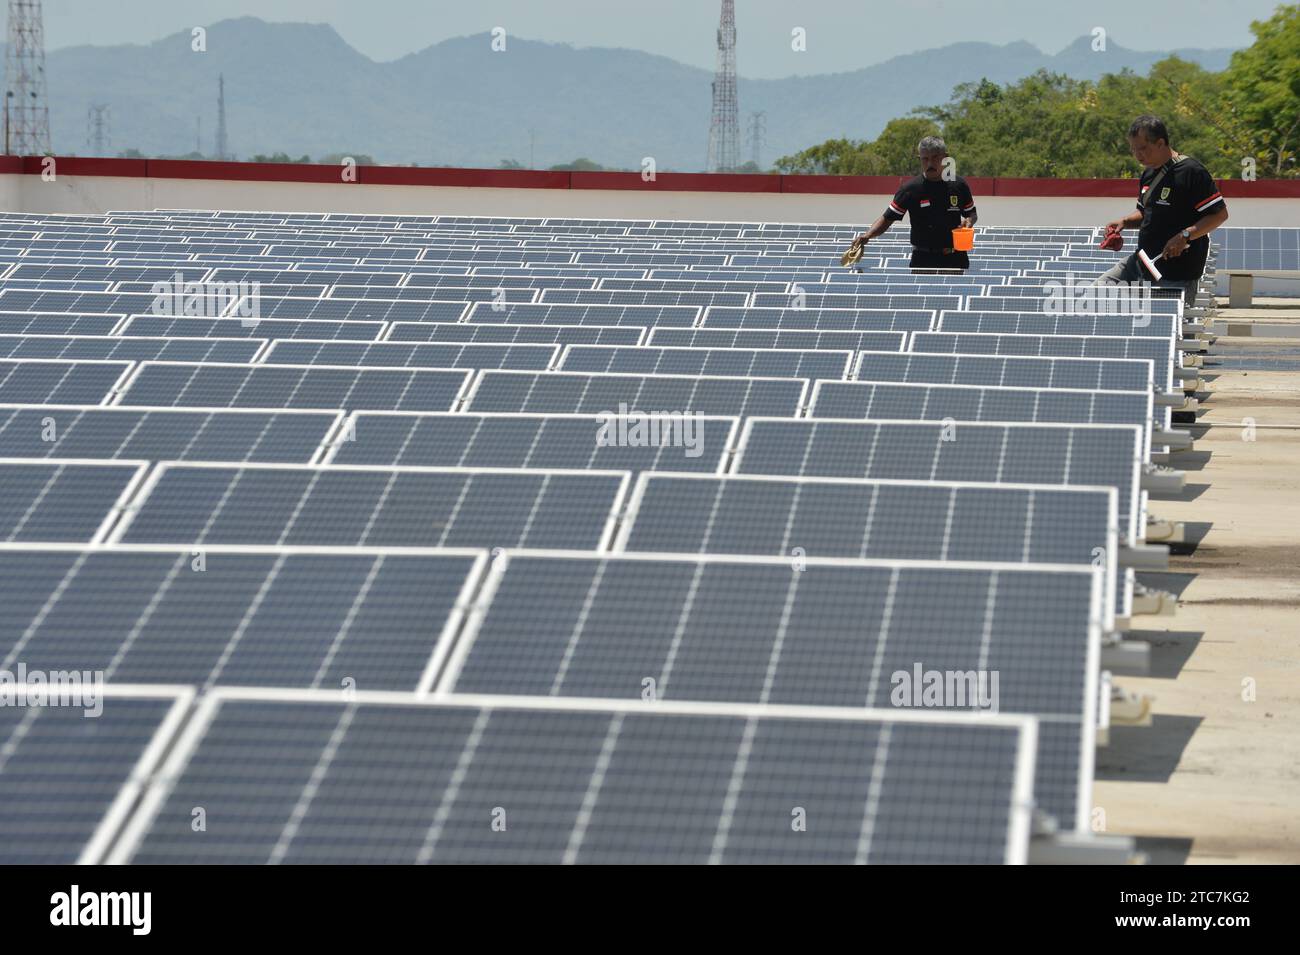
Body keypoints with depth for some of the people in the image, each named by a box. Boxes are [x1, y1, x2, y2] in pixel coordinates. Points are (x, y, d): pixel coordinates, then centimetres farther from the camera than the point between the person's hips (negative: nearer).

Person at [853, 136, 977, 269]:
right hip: (923, 260, -2)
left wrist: (969, 221, -9)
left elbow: (972, 213, 15)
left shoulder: (959, 185, 0)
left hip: (955, 259, 2)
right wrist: (867, 235, -23)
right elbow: (887, 219, -6)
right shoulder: (910, 189, -7)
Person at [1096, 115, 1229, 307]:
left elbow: (1220, 214, -15)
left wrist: (1185, 236, -25)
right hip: (1142, 260, 9)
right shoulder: (1148, 175, 12)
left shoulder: (1191, 172, -15)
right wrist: (1125, 222, 5)